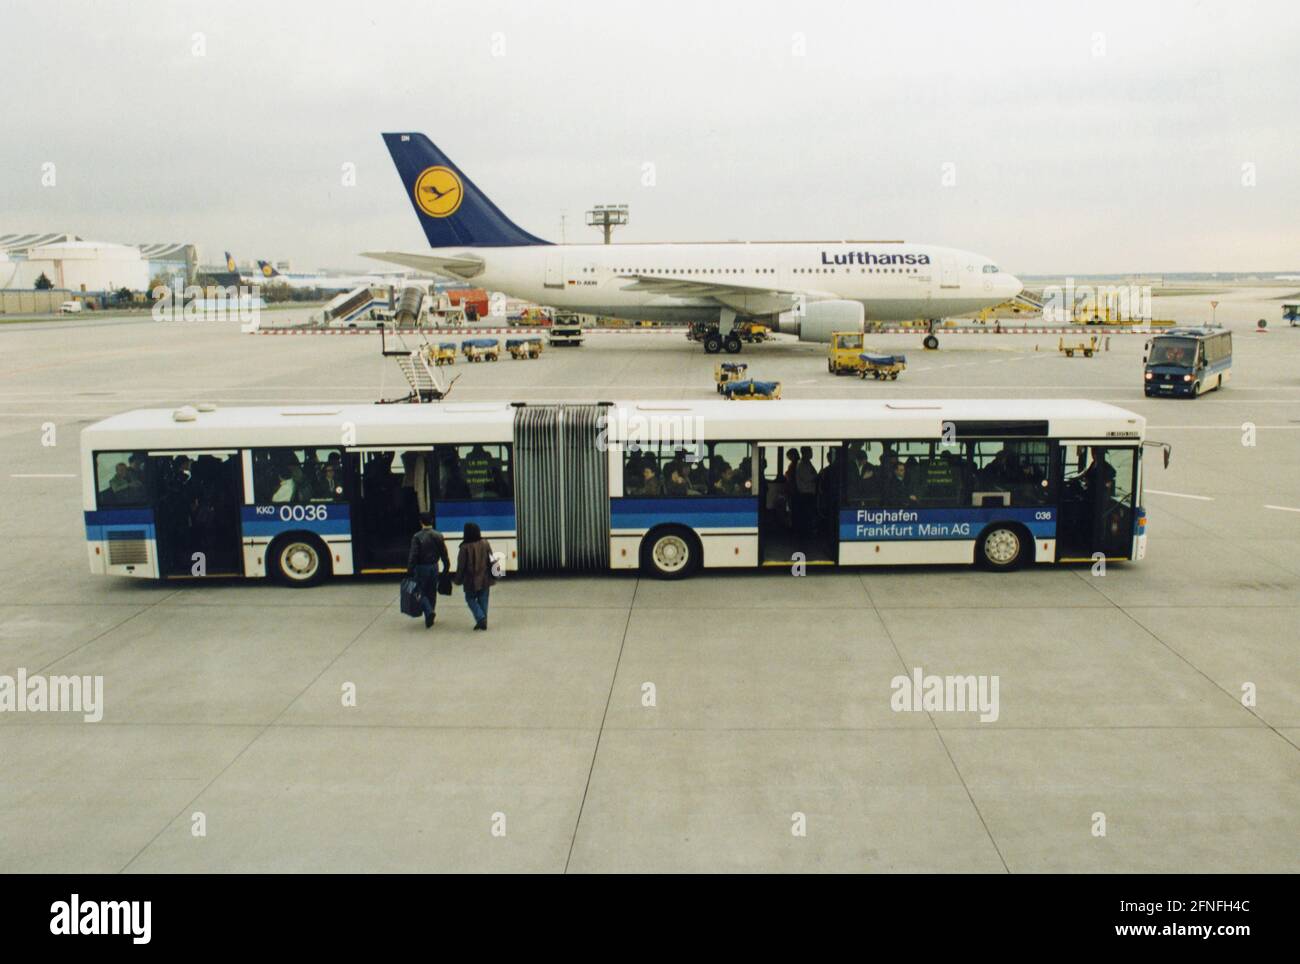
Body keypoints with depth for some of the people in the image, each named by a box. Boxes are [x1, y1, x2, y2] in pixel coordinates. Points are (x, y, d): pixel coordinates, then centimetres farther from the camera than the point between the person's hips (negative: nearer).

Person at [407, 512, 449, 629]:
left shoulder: (417, 537, -13)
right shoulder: (439, 536, 0)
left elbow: (413, 555, -14)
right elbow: (444, 554, 3)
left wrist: (411, 570, -8)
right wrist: (446, 567, 12)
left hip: (421, 568, -4)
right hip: (434, 567, 4)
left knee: (422, 592, 7)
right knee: (432, 592, 14)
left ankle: (429, 612, -17)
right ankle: (429, 618, 19)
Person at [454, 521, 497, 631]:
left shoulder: (465, 547, -17)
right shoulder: (485, 544, -4)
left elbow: (461, 565, -10)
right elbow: (491, 560, 4)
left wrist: (458, 579, 3)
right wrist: (493, 576, 16)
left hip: (471, 580, -4)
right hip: (485, 579, 4)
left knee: (470, 599, 12)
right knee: (483, 600, 13)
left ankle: (481, 618, -5)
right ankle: (483, 622, 16)